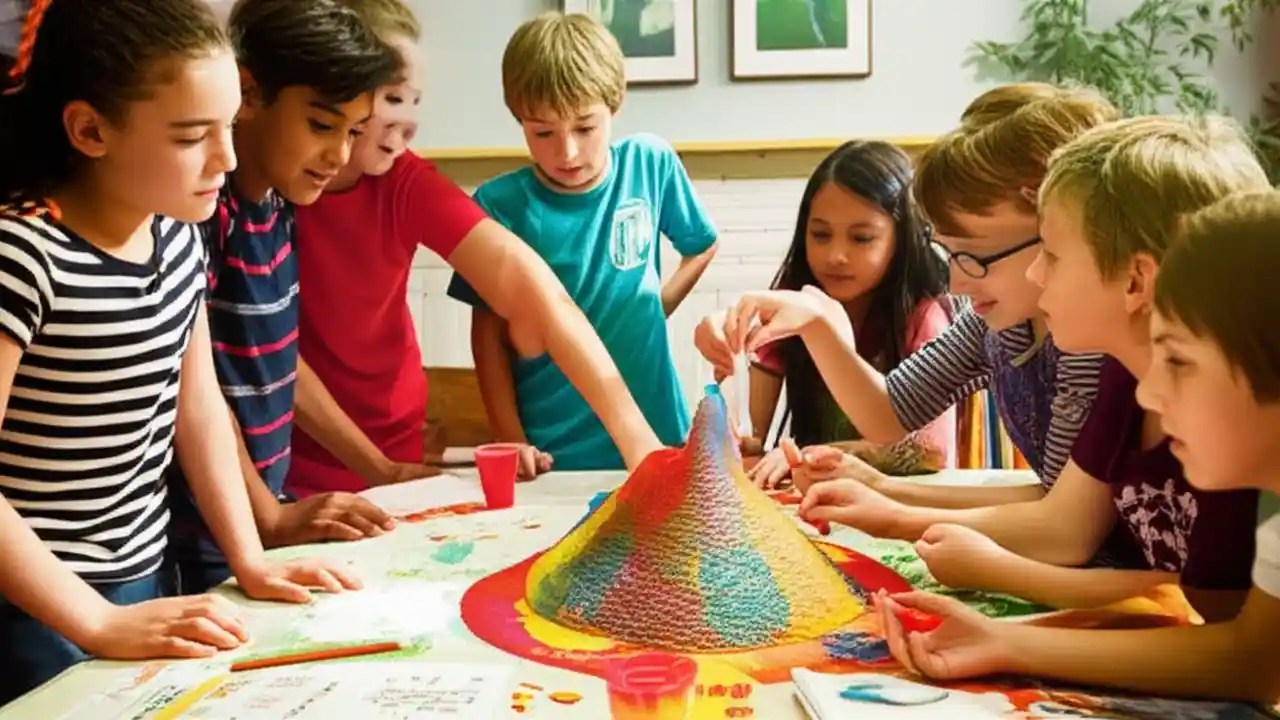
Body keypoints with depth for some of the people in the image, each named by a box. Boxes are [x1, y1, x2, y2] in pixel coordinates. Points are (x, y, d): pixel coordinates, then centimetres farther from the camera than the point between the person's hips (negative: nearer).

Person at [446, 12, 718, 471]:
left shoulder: (651, 164, -6)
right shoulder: (499, 206, -11)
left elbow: (702, 246, 10)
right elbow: (489, 331, -4)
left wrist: (656, 306, -3)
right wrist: (512, 445, -8)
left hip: (651, 436, 2)